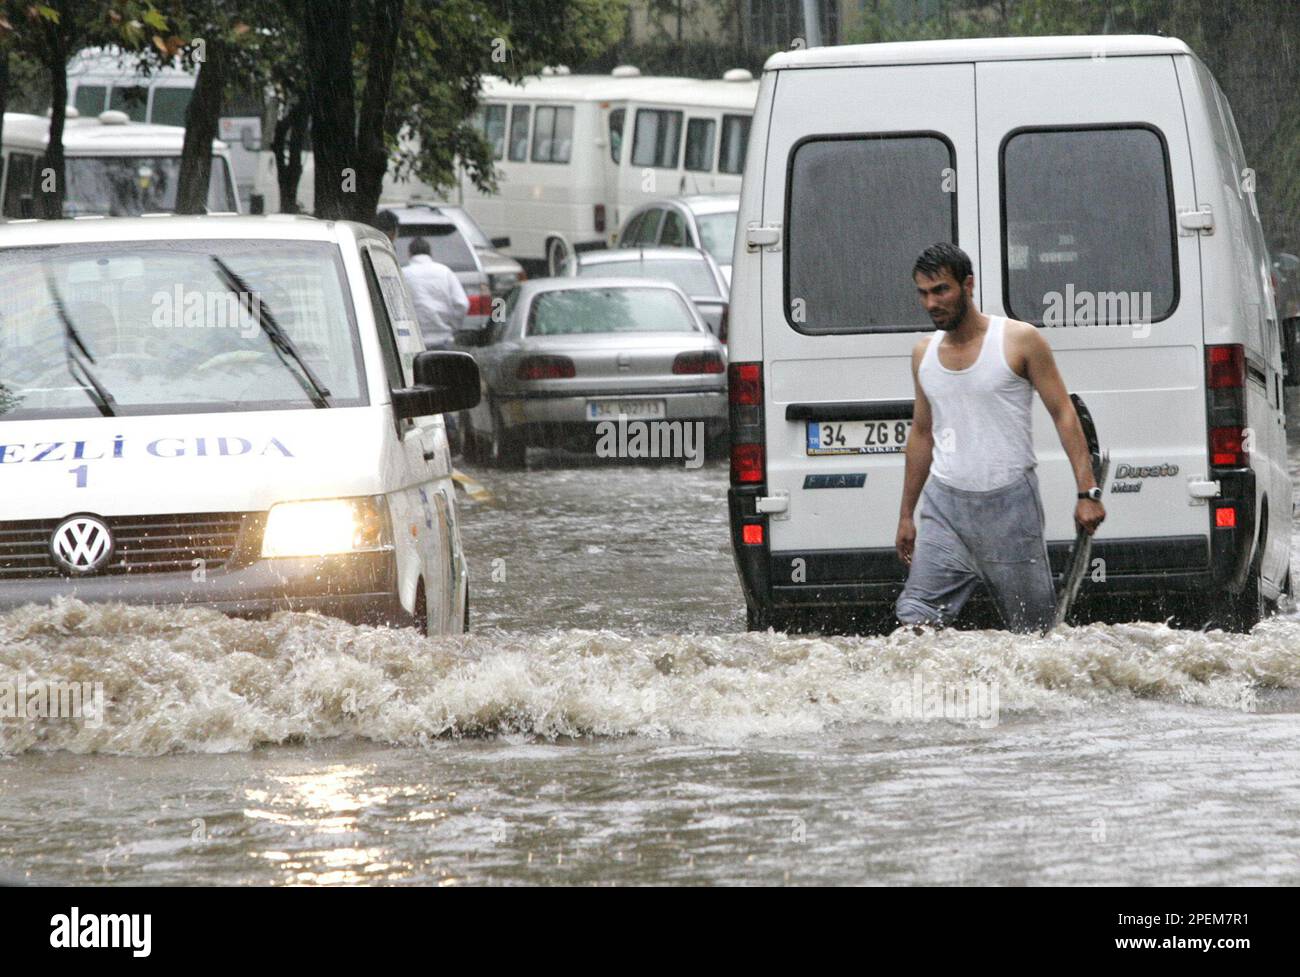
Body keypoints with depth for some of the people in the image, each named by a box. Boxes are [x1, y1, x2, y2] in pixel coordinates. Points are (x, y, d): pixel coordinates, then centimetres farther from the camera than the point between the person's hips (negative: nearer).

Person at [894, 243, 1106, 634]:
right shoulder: (924, 354, 11)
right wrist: (906, 515, 21)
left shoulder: (1020, 341, -4)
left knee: (1033, 631, 3)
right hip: (946, 505, 4)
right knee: (915, 616, -11)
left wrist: (1087, 492, -12)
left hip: (1009, 503, -4)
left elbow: (1063, 414, -3)